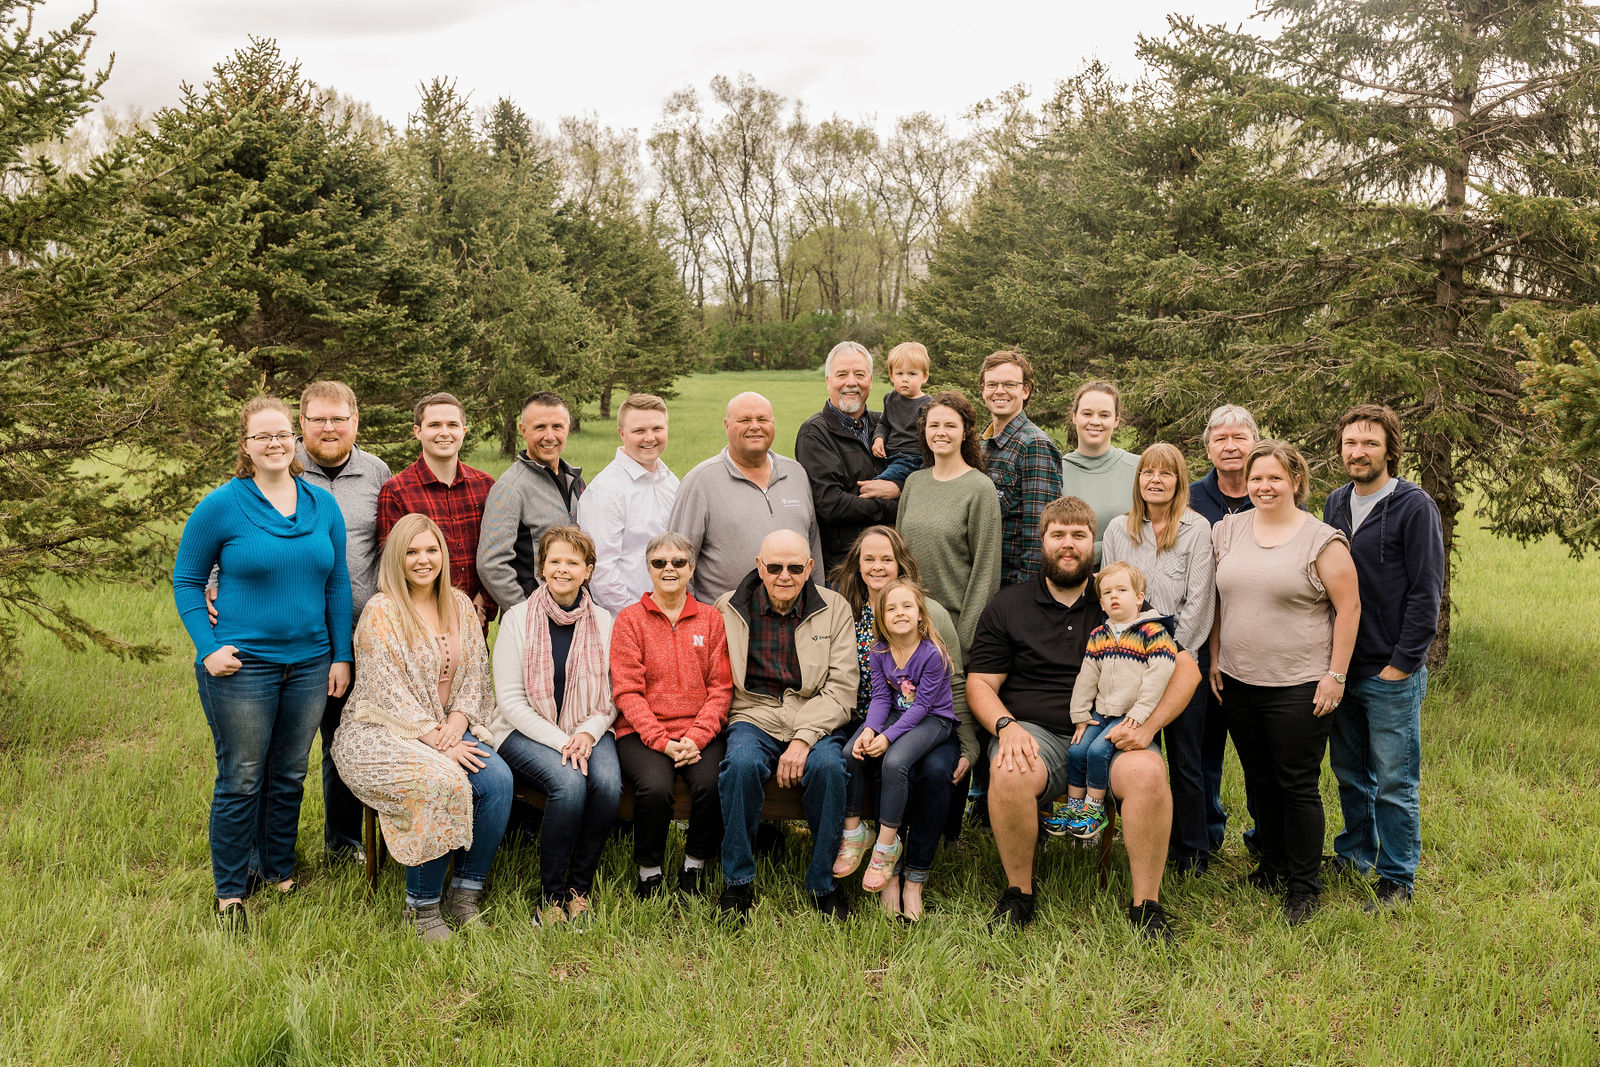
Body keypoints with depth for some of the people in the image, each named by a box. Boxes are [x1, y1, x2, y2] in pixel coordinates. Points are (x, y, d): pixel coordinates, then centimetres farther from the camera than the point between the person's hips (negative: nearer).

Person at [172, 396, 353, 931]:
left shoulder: (323, 504, 6)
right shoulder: (221, 506, -6)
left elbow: (337, 583, 10)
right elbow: (186, 581, 0)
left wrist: (342, 655, 6)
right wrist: (208, 648, -10)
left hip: (309, 662, 4)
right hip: (242, 665, -4)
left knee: (290, 776, 13)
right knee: (241, 780, 3)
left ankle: (280, 871, 30)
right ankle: (230, 889, 17)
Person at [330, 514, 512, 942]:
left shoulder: (460, 605, 11)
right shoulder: (380, 611, -8)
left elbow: (476, 672, 9)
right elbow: (390, 693, -15)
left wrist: (458, 723, -9)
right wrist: (439, 743, -20)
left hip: (447, 729, 6)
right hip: (380, 733, -5)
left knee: (498, 778, -22)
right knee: (443, 783, -32)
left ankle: (465, 892, -7)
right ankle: (422, 906, -13)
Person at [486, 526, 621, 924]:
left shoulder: (603, 622, 7)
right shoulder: (518, 619, -2)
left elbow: (612, 696, 8)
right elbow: (510, 699, -6)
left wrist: (589, 733, -13)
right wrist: (560, 742, -17)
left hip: (587, 732, 3)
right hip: (526, 732, -3)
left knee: (608, 782, -29)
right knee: (569, 783, -32)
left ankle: (579, 887, -8)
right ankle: (549, 894, -13)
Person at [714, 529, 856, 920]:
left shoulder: (835, 609, 4)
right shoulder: (728, 608, 5)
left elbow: (841, 689, -2)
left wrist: (804, 738, -15)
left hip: (814, 722, 0)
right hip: (753, 718, 0)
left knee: (828, 766, -32)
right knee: (742, 763, -33)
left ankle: (822, 884, -12)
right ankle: (738, 882, -15)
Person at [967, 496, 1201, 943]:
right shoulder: (1007, 607, 13)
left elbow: (1185, 668, 8)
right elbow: (979, 682, 9)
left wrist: (1147, 726, -8)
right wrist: (1006, 727, -12)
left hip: (1110, 734, 0)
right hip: (1035, 734, 0)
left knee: (1147, 772, -32)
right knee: (1009, 773, -34)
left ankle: (1146, 905, -16)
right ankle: (1018, 893, -11)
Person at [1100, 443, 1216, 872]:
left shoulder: (1197, 529, -1)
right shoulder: (1119, 529, 9)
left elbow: (1198, 600, -5)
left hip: (1182, 656, -3)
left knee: (1185, 759, 2)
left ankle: (1193, 851, 14)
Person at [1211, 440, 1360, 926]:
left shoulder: (1321, 540, -7)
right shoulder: (1228, 531, 7)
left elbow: (1348, 607, -7)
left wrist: (1335, 674, -11)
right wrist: (1215, 660, 10)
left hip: (1298, 686, -5)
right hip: (1238, 682, 5)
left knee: (1297, 785, 1)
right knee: (1259, 779, 15)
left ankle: (1304, 885, 13)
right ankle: (1272, 864, 32)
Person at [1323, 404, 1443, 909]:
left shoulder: (1414, 506, -10)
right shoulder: (1336, 503, 9)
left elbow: (1426, 593, -12)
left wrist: (1401, 663, -14)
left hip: (1392, 673, -6)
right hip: (1341, 667, 6)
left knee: (1393, 783, 3)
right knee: (1349, 773, 17)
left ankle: (1398, 878, 16)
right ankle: (1356, 854, 34)